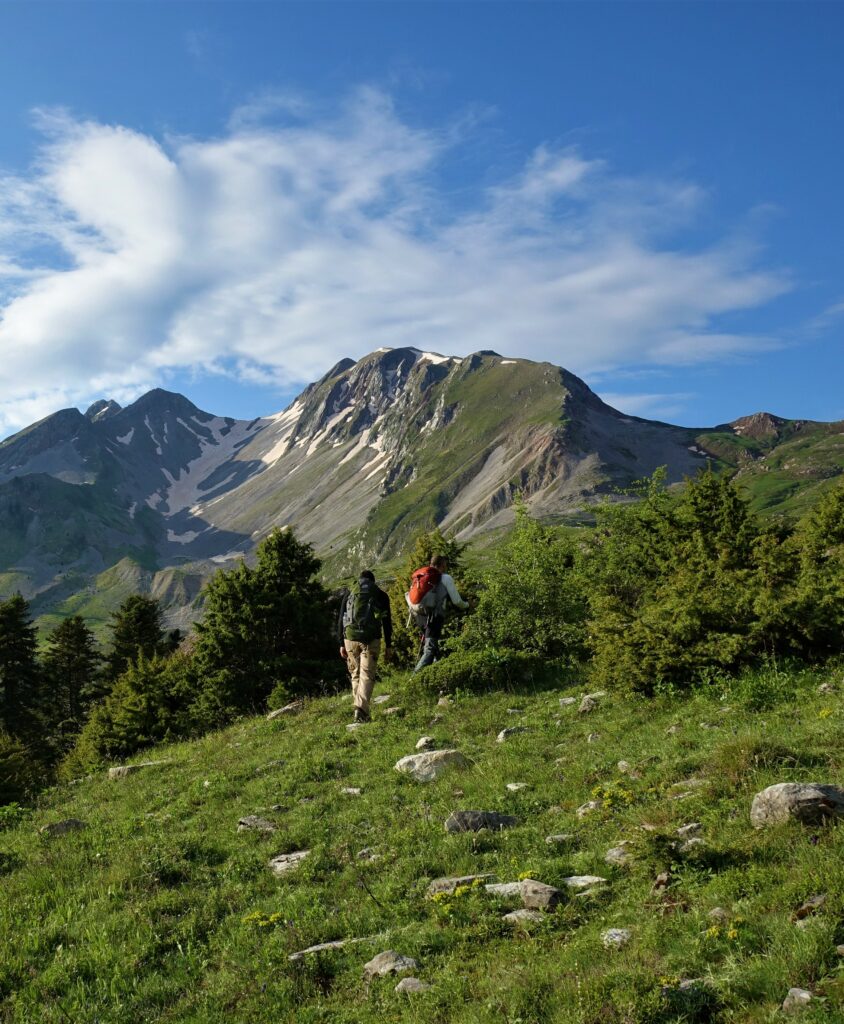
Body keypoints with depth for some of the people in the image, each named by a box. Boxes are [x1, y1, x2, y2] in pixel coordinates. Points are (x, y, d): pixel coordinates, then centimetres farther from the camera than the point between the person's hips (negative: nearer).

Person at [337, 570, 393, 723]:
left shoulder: (349, 594, 13)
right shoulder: (381, 595, 10)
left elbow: (340, 620, 9)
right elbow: (387, 622, 5)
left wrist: (341, 644, 13)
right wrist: (388, 646, 8)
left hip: (350, 638, 2)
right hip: (371, 639, -2)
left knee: (355, 674, 16)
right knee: (367, 675, -3)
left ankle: (358, 706, 16)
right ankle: (362, 708, -19)